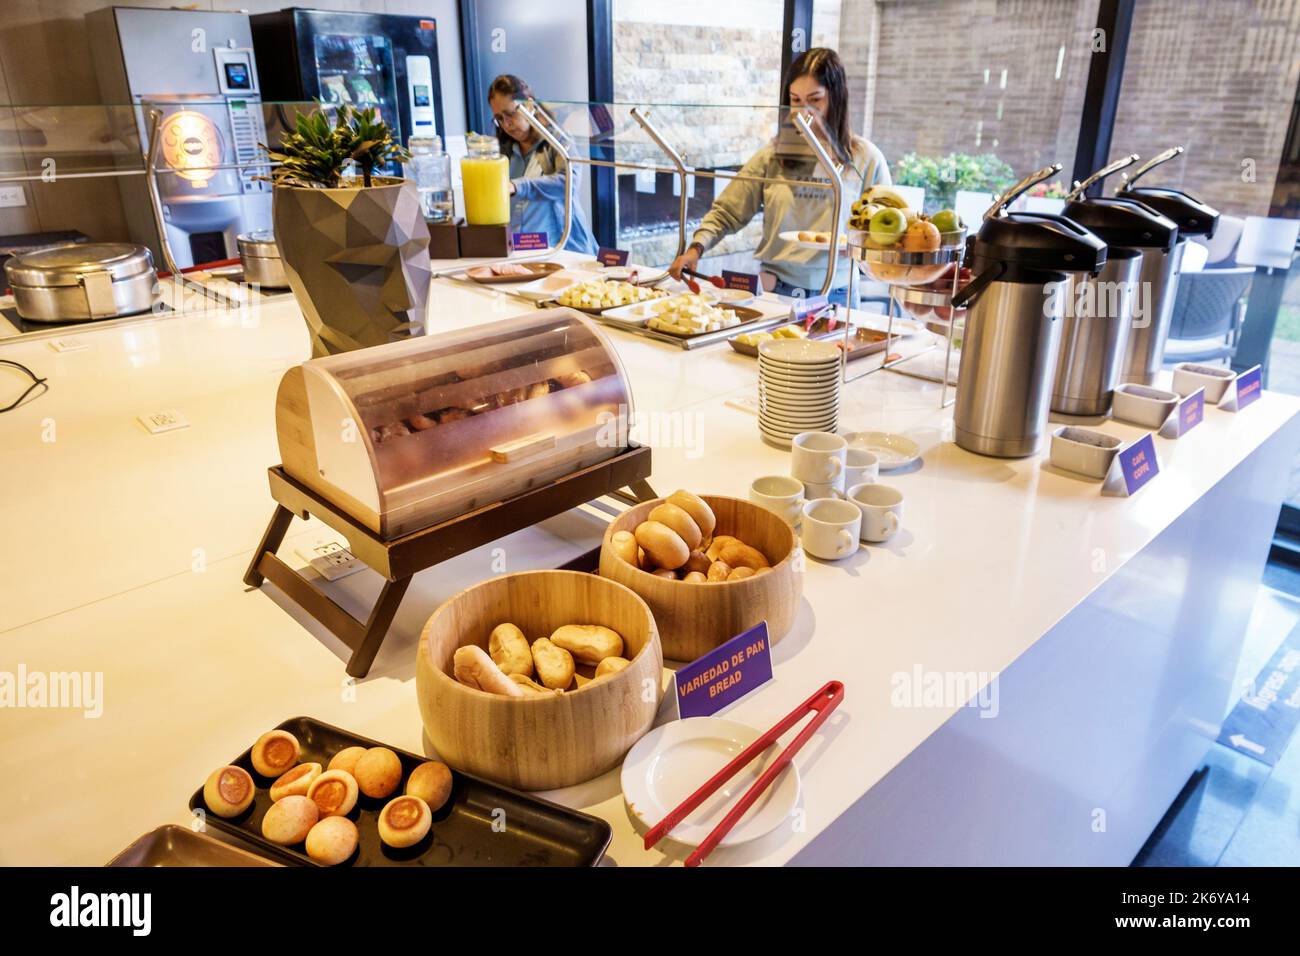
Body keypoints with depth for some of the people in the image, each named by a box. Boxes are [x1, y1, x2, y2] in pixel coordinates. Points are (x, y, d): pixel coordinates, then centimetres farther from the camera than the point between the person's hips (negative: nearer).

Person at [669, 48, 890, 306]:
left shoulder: (865, 158, 3)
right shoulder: (774, 154, 7)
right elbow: (726, 212, 5)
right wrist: (696, 247, -11)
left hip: (834, 296, 0)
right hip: (774, 290, 1)